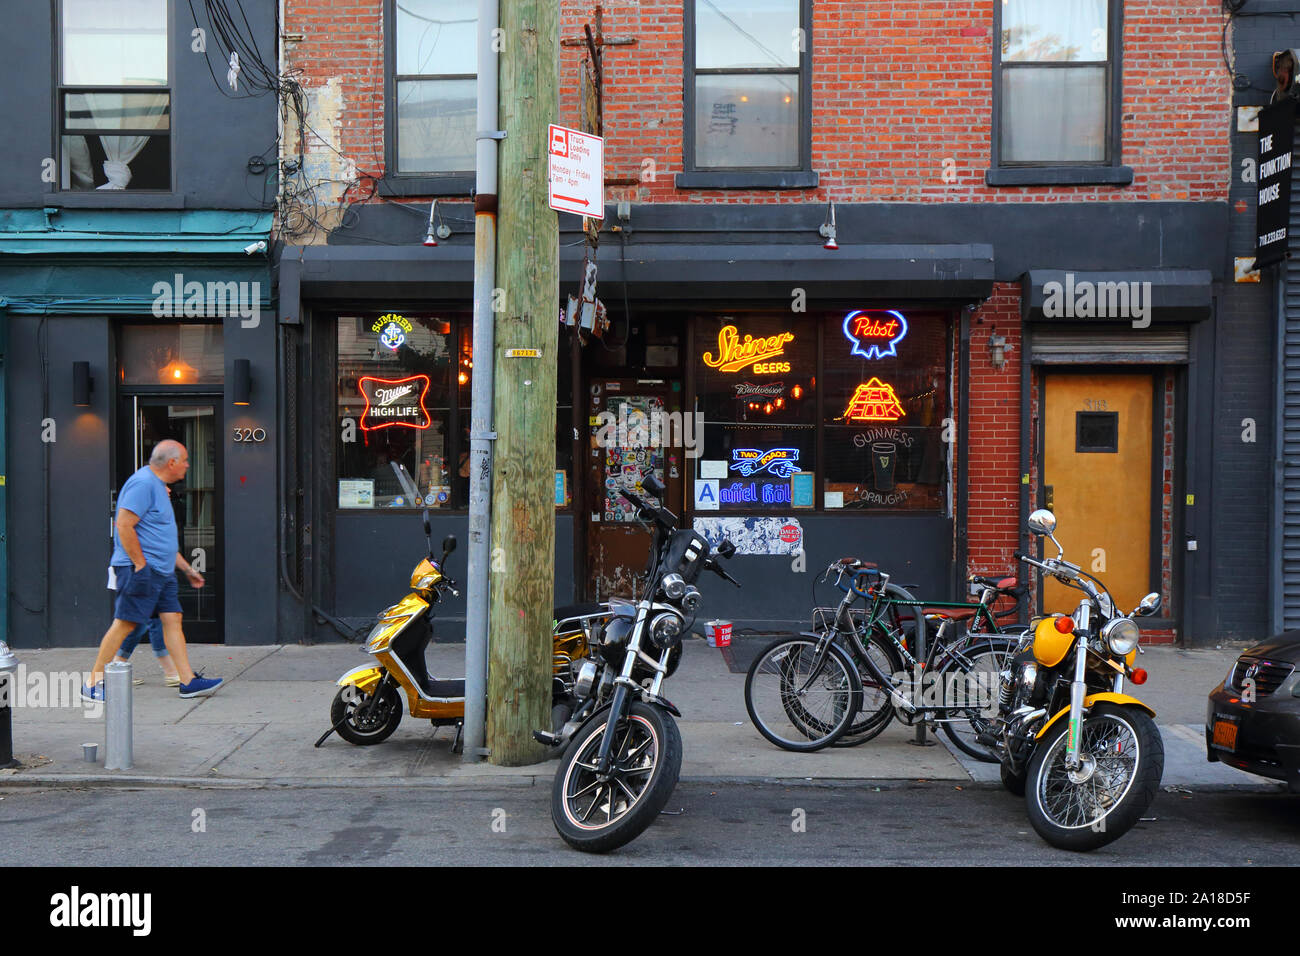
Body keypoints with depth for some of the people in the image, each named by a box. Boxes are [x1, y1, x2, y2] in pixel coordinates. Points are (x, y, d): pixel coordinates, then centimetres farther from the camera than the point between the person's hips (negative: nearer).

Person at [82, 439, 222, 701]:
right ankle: (93, 685, 3)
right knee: (124, 624, -6)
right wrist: (140, 564, -20)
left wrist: (186, 568, 26)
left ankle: (188, 681, 5)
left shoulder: (158, 485, 20)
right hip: (139, 570, -10)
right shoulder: (143, 483, -13)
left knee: (172, 619, 5)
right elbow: (123, 525, -21)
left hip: (162, 571, 10)